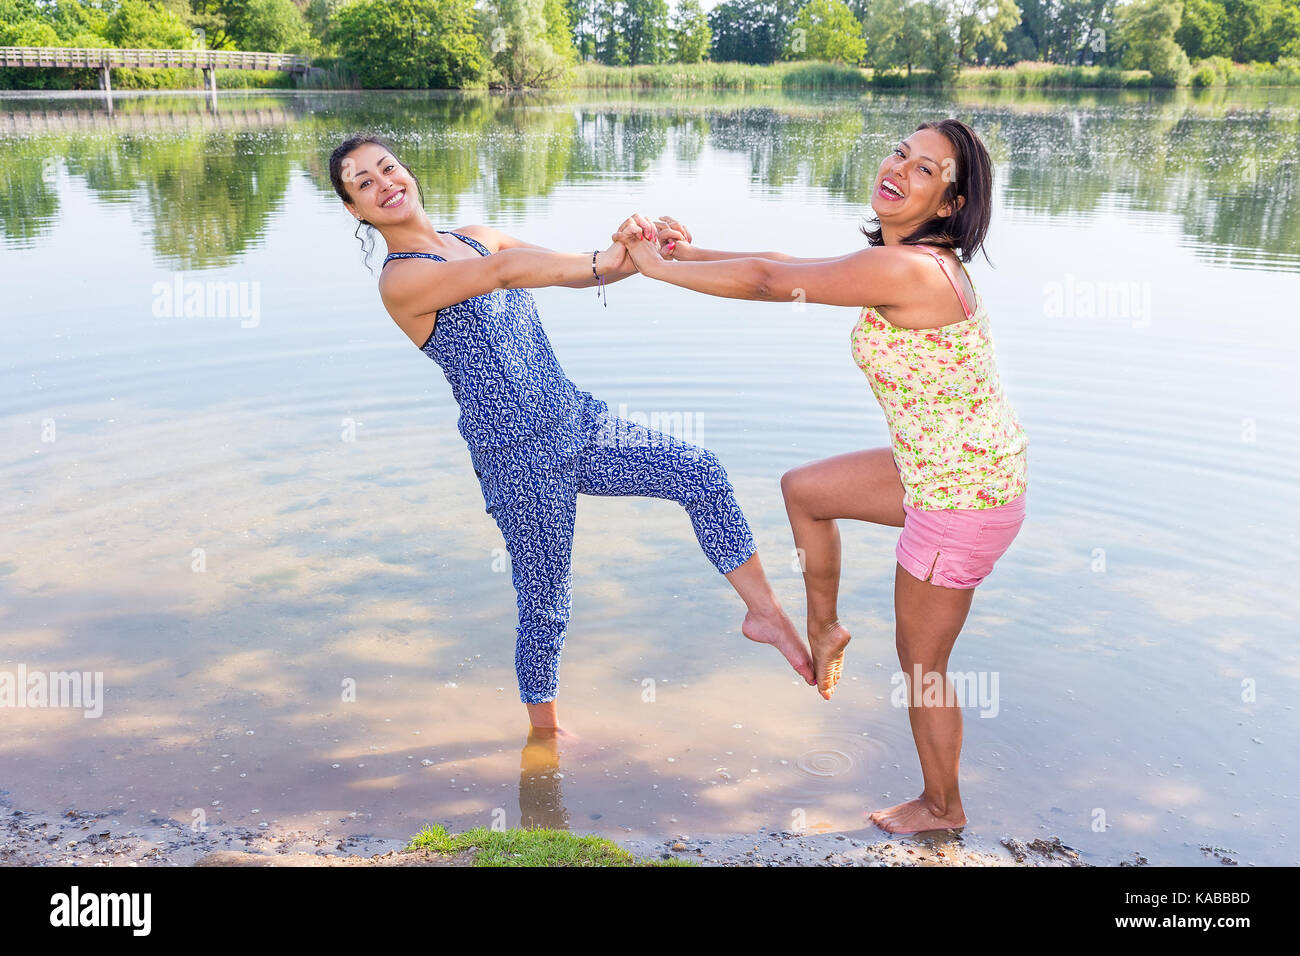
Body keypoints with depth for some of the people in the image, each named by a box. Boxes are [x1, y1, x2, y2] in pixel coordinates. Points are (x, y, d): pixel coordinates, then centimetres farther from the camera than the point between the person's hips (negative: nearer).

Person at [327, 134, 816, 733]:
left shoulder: (474, 236, 12)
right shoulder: (399, 280, -11)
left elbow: (571, 270, 2)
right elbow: (501, 271, -28)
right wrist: (601, 262, -39)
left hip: (575, 422, 7)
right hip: (518, 460, -7)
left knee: (700, 472, -4)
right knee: (544, 602, 5)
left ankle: (763, 610, 10)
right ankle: (544, 729, 29)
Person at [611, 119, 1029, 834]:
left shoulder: (901, 269, -26)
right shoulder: (916, 260, 4)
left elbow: (768, 281, -22)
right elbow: (788, 264, 7)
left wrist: (656, 263, -11)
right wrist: (687, 250, 0)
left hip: (963, 497, -9)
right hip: (944, 471, 9)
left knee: (921, 661, 11)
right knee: (803, 489, 21)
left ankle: (942, 807, 36)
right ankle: (823, 628, 39)